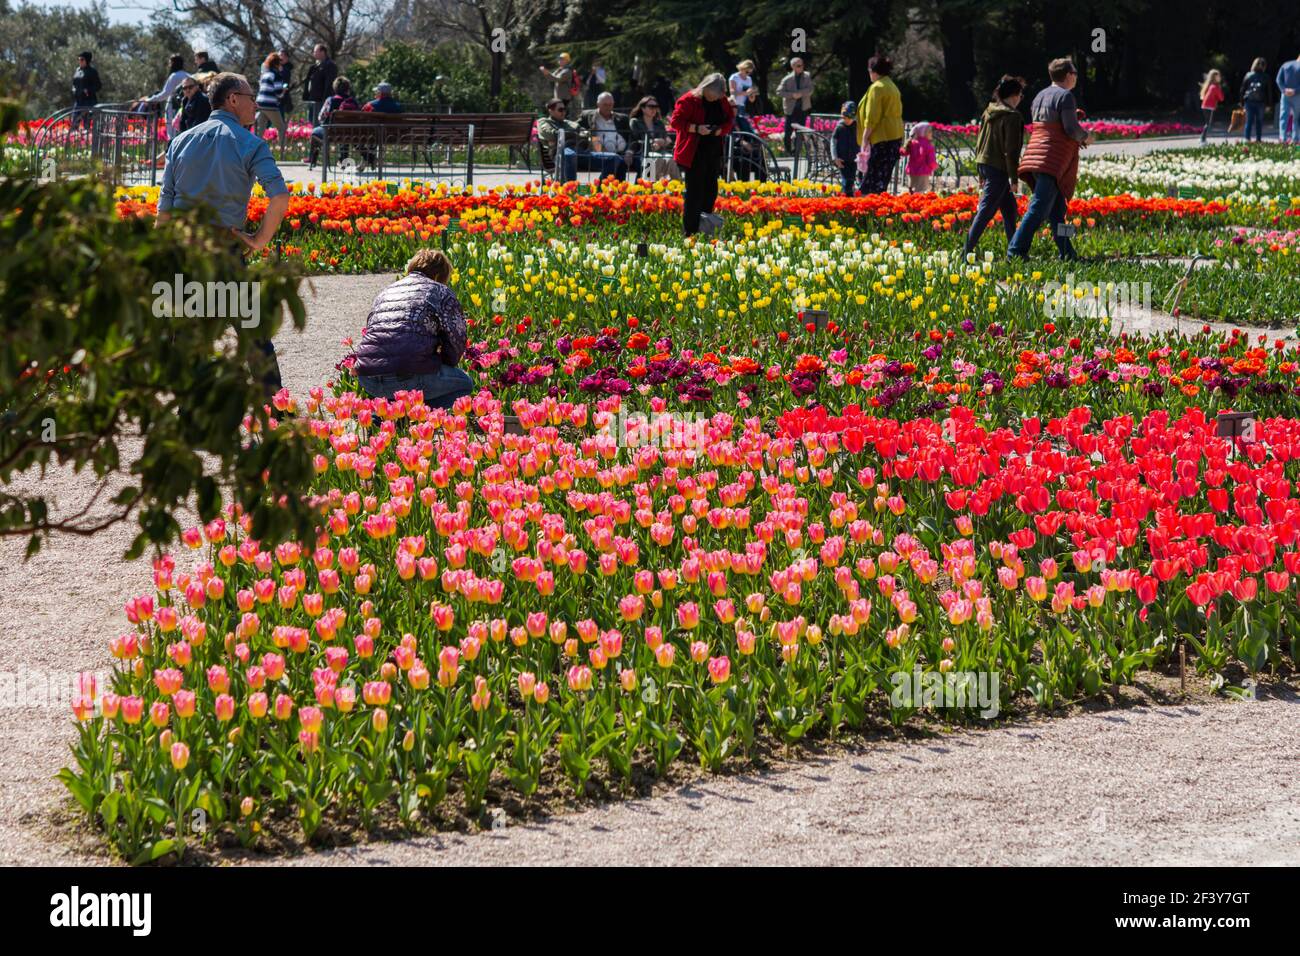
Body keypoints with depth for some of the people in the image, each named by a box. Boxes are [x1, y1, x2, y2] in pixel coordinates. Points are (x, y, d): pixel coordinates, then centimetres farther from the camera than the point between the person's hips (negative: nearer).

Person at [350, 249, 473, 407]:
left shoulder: (385, 292, 28)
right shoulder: (441, 291, 11)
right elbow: (456, 339, 6)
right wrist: (444, 366, 27)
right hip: (406, 377, -7)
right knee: (465, 384, 17)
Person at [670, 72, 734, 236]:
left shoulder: (722, 101, 8)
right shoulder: (689, 100, -10)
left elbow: (730, 120, 13)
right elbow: (676, 121, -10)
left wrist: (721, 129, -9)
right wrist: (696, 128, -22)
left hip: (715, 152, 6)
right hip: (695, 153, -6)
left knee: (711, 191, 9)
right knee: (694, 192, -5)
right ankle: (690, 233, -1)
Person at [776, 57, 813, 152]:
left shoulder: (807, 76, 3)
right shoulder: (787, 79, -3)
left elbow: (810, 90, -6)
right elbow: (779, 92, -6)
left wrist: (800, 93, -20)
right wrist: (792, 95, -18)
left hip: (803, 108, 2)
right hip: (791, 108, -2)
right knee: (788, 130, 0)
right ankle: (787, 150, 13)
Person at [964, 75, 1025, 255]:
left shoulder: (989, 112, 13)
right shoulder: (1012, 116, -12)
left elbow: (979, 143, 18)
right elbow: (1011, 150, -16)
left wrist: (981, 174, 24)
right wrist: (1014, 178, -12)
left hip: (984, 163, 9)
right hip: (999, 167, -9)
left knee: (1009, 207, 17)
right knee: (986, 209, -8)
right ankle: (968, 249, -12)